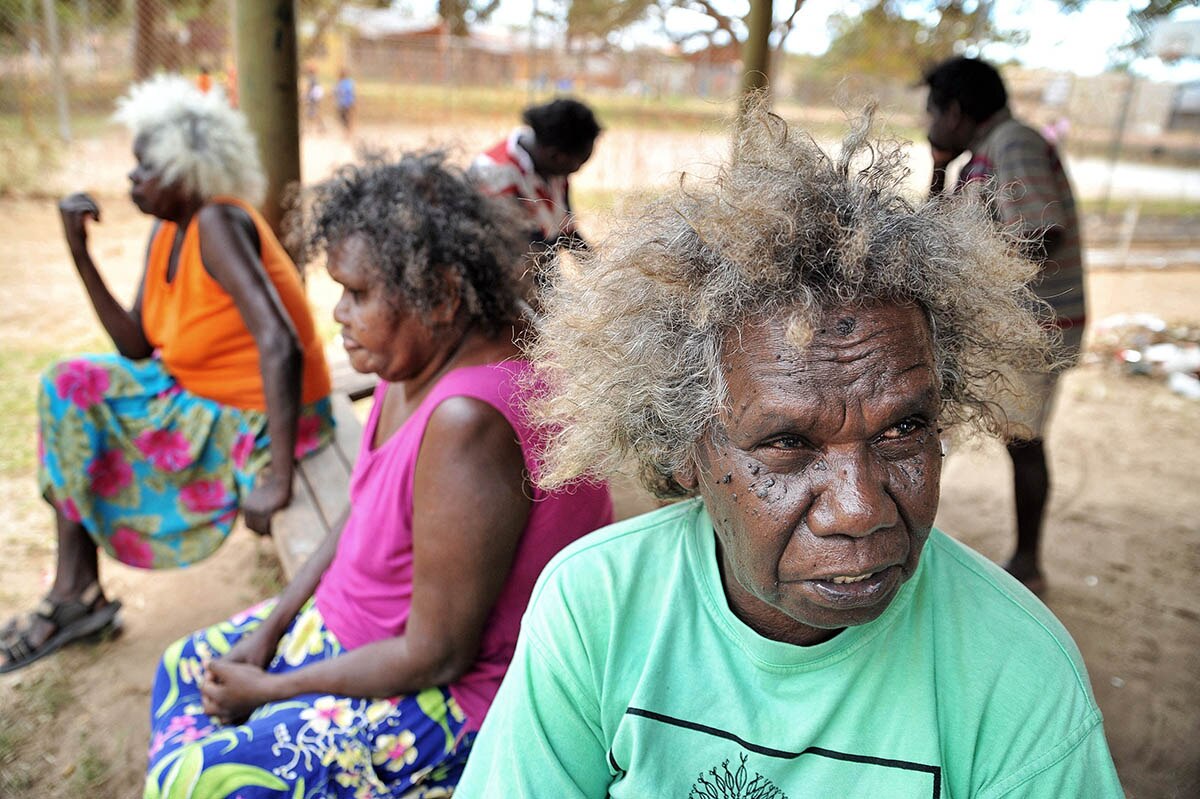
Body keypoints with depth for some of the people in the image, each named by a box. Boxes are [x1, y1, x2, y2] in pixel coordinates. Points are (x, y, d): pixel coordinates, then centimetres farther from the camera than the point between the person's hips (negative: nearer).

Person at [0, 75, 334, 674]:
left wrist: (276, 480, -36)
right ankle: (75, 591, 8)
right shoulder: (166, 231, 3)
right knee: (70, 386, 4)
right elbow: (138, 349, 1)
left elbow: (281, 346, -34)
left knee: (74, 407, -8)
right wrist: (81, 256, -7)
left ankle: (77, 593, 13)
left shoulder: (219, 223, -23)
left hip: (256, 422, -9)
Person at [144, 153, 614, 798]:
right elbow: (358, 522, 9)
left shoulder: (467, 421, -34)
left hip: (456, 690, -9)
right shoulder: (416, 365, -5)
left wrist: (268, 690, -13)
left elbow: (437, 655, -26)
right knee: (186, 666, 17)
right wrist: (268, 630, 2)